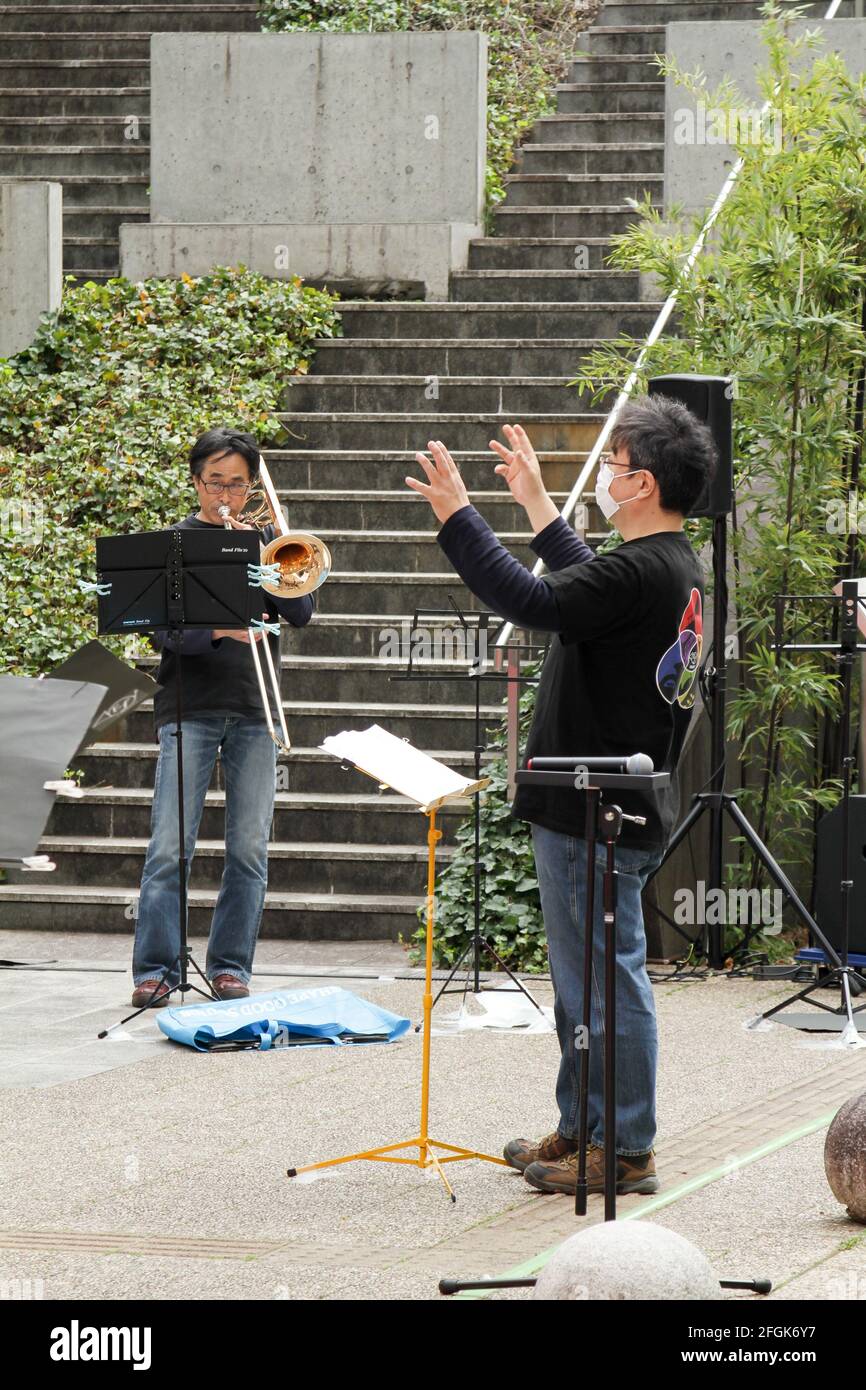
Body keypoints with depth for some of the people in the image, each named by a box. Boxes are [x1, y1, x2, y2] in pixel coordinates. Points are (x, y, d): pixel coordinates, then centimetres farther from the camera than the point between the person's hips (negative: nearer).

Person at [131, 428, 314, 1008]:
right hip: (190, 709, -3)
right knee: (170, 846, -9)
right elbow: (162, 631, -5)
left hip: (253, 710, 3)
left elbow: (302, 613, 3)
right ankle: (155, 968, -7)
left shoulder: (265, 540, 14)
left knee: (249, 849, 1)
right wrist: (219, 630, -23)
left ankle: (231, 965, 7)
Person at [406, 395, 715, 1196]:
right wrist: (536, 503, 37)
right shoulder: (677, 571, 12)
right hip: (628, 811, 10)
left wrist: (458, 514, -20)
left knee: (607, 979, -5)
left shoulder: (639, 572, -20)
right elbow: (583, 584, 30)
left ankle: (626, 1151, 0)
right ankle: (583, 1130, 28)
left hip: (597, 816, -10)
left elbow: (533, 601, -27)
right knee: (587, 977, 19)